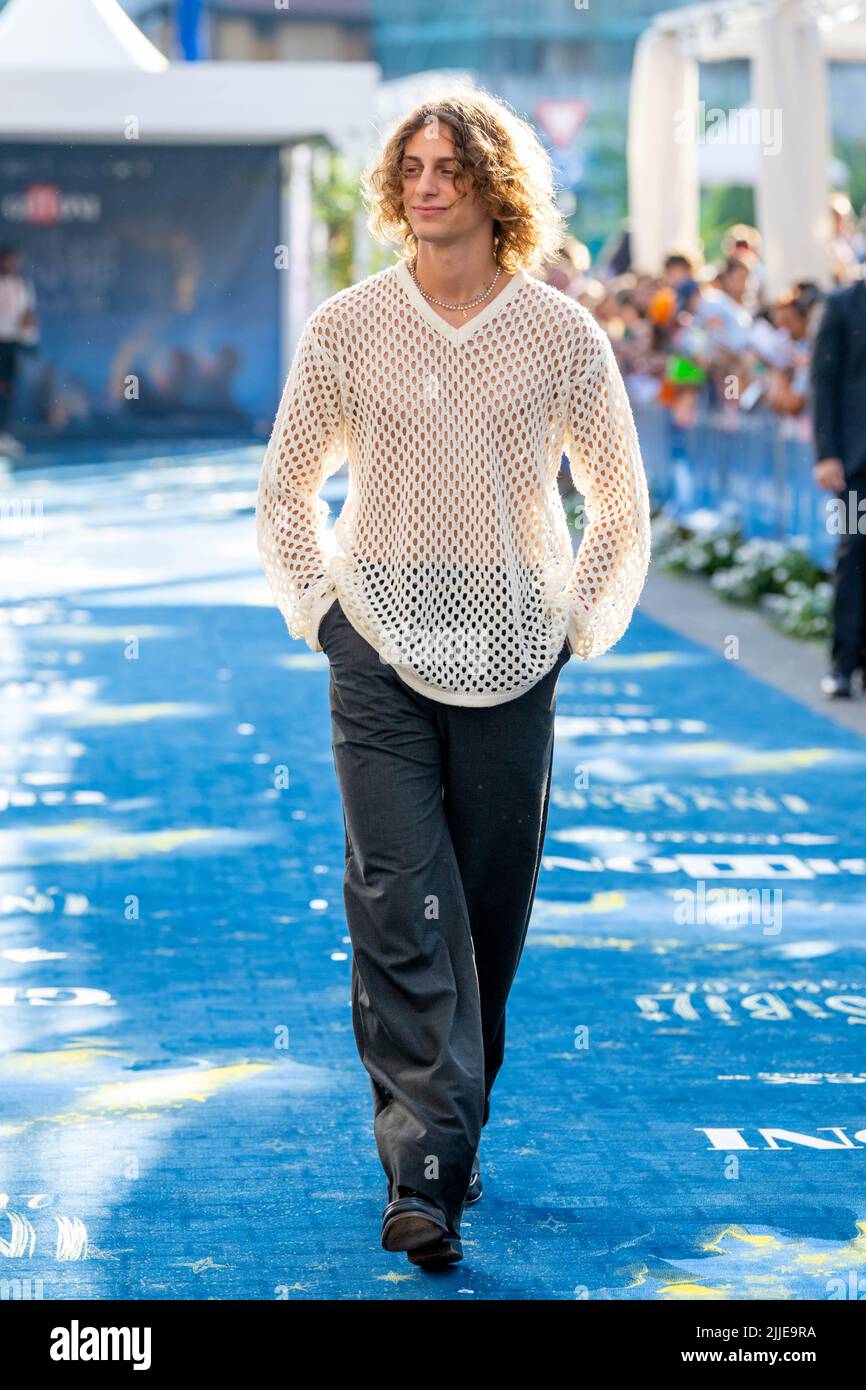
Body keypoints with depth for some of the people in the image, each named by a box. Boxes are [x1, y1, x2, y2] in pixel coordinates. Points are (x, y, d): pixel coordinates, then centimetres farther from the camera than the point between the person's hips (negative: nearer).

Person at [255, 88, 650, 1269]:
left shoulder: (562, 335, 2)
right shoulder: (347, 329, 2)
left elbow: (621, 506, 12)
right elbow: (285, 489, 14)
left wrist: (579, 628, 5)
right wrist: (319, 613, 5)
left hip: (512, 661, 1)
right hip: (382, 654, -1)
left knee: (492, 915, 6)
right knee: (401, 912, -10)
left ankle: (453, 1136, 24)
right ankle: (424, 1179, -11)